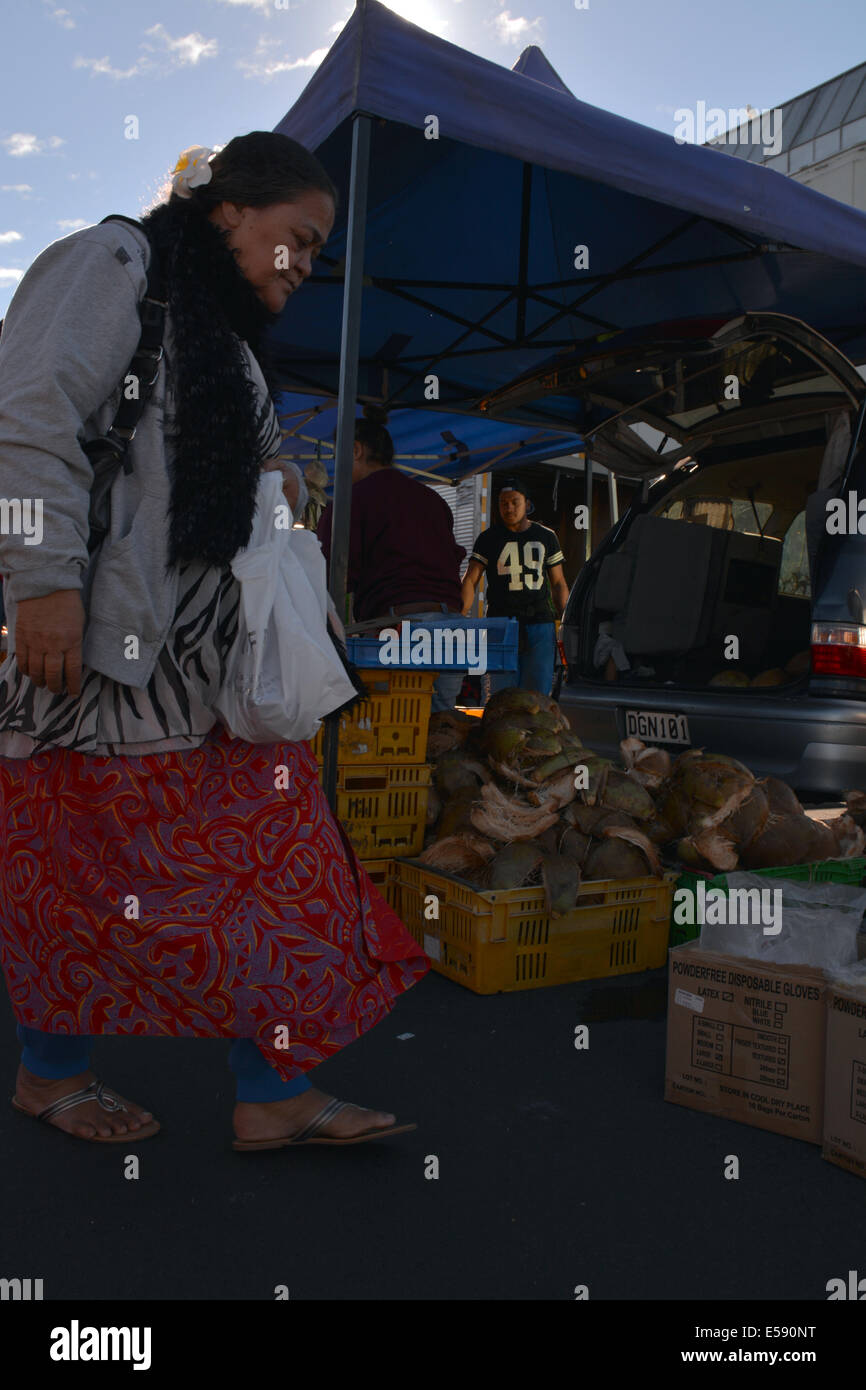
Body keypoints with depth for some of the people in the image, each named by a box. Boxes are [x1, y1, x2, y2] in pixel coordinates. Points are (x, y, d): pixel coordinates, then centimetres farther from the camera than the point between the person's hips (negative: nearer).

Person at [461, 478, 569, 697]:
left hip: (540, 624, 1)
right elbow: (470, 580, 0)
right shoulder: (489, 538, 7)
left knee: (538, 695, -1)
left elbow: (558, 584, 16)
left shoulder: (546, 537, 13)